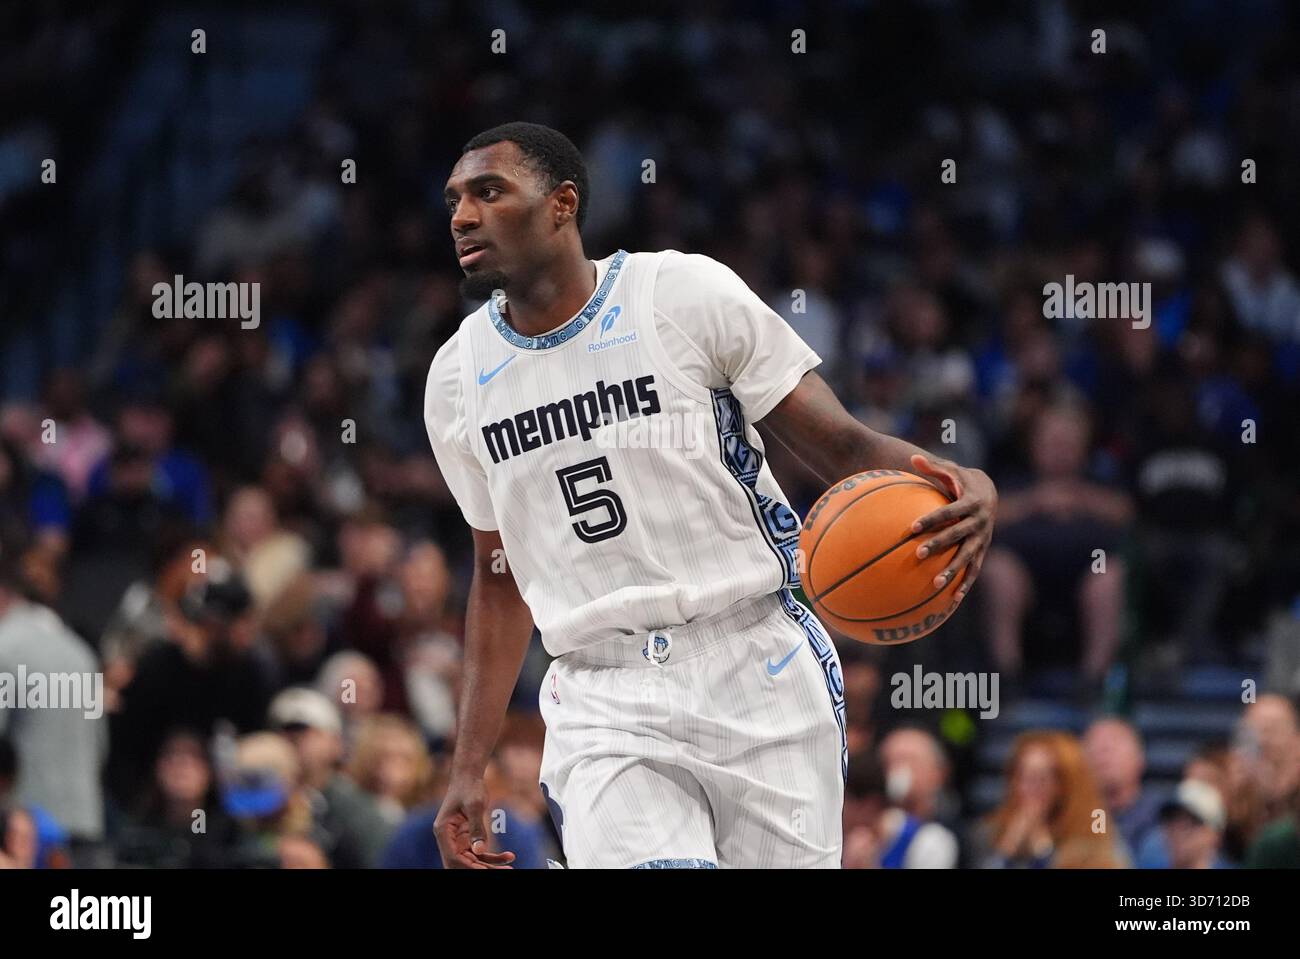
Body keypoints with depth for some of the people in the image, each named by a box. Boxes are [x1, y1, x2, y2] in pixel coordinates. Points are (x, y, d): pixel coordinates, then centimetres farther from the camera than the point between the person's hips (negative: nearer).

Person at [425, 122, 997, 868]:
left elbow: (841, 445, -4)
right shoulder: (458, 379, 8)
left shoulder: (688, 294, -4)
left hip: (759, 673, -2)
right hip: (604, 705, 2)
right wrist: (469, 772, 15)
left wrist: (967, 489, -25)